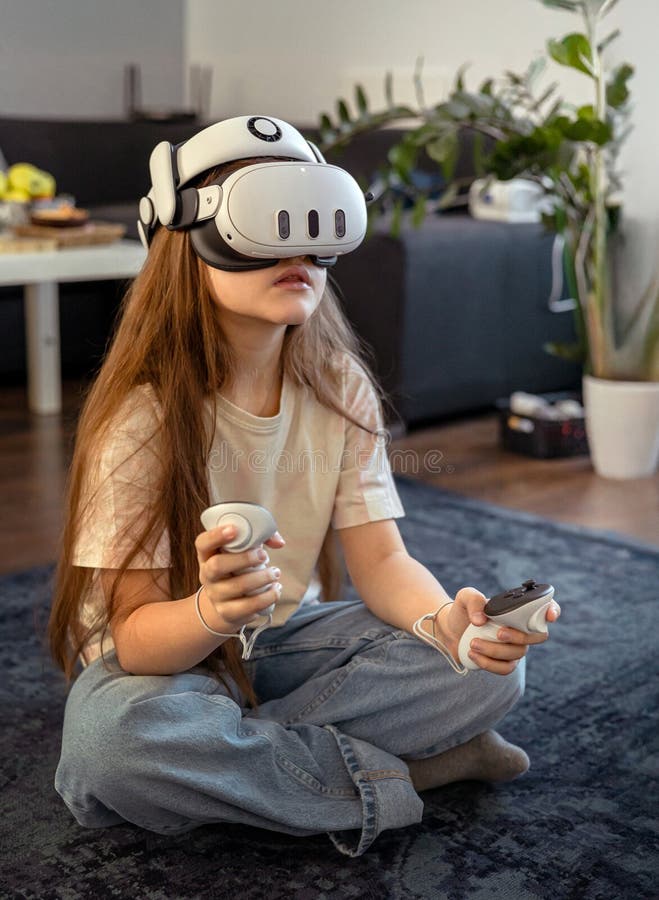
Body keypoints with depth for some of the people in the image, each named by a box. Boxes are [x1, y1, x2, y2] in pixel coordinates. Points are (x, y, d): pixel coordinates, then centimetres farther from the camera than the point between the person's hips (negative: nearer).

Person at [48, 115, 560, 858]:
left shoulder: (341, 387, -8)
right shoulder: (145, 413, -22)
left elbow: (379, 557, -10)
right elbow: (135, 634, -22)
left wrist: (448, 620, -33)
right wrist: (210, 614, -47)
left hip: (289, 638, 3)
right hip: (163, 652, -3)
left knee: (489, 668, -19)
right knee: (112, 742, -39)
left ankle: (229, 751, -15)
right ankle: (404, 771, -19)